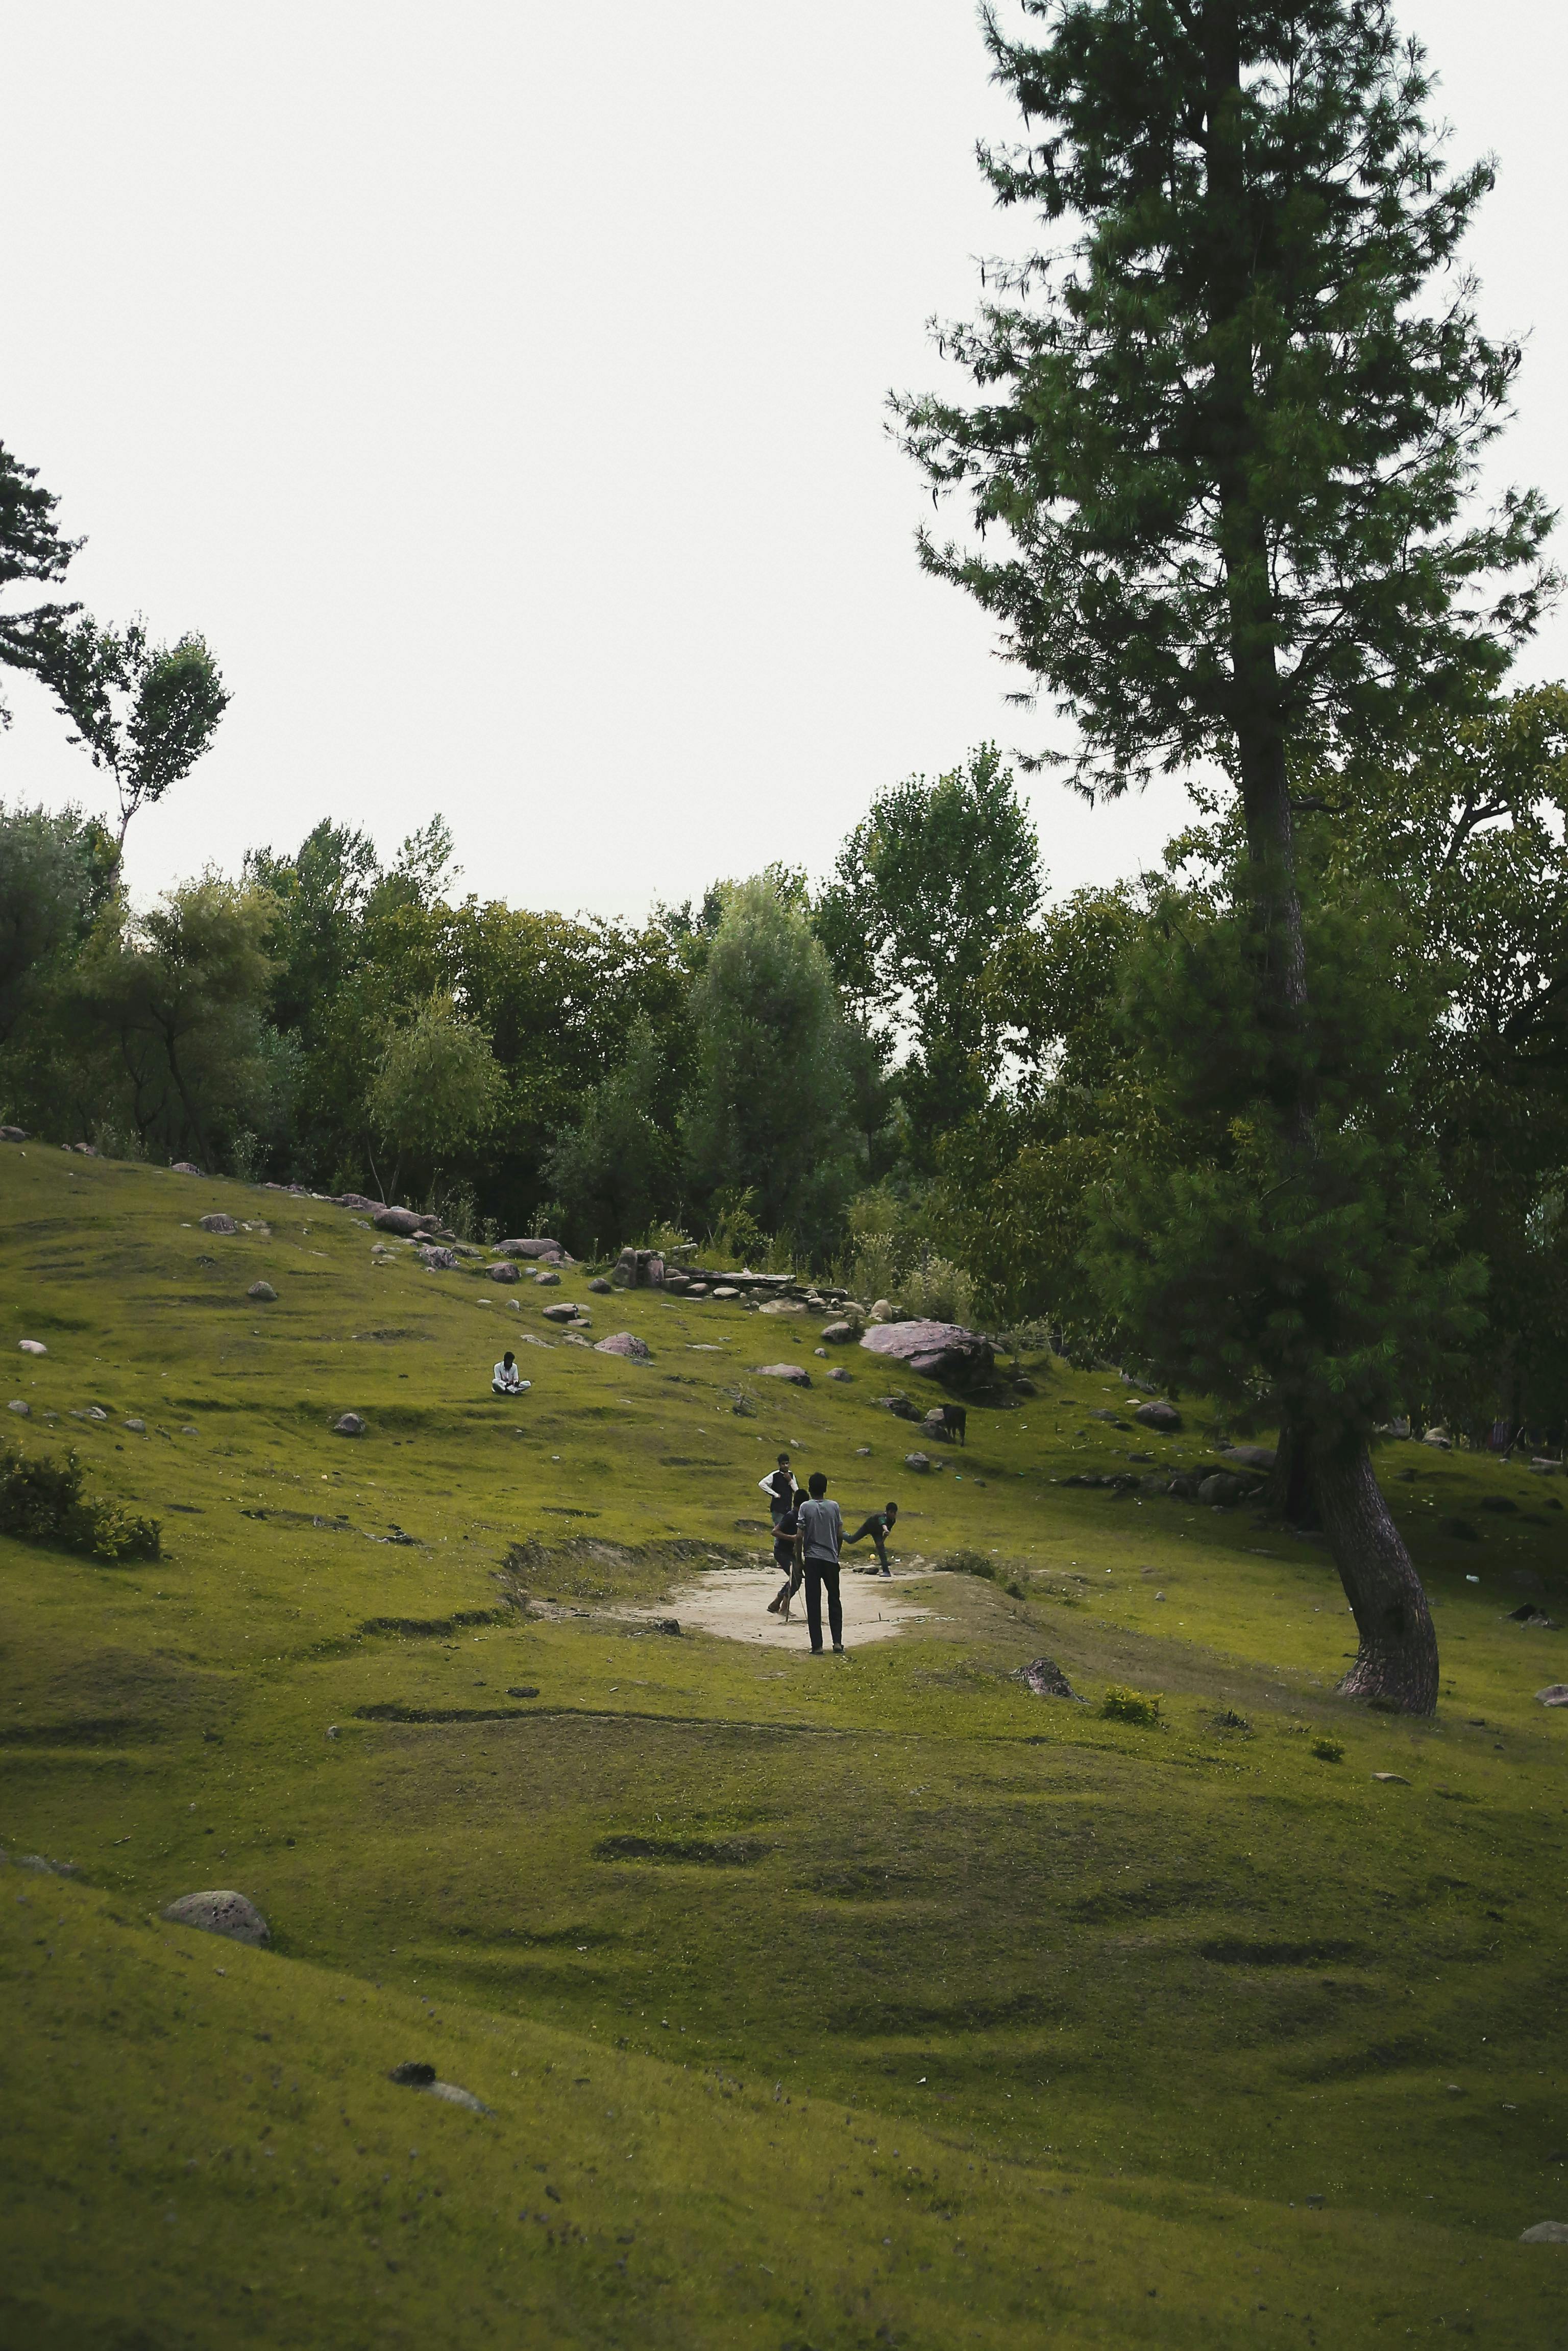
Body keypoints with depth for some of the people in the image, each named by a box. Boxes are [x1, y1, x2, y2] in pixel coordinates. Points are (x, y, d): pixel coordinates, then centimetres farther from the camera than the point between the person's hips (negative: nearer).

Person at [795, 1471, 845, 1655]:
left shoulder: (806, 1507, -5)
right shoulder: (834, 1506, 1)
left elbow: (800, 1536, -7)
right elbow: (840, 1534, 4)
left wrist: (799, 1558, 3)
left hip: (812, 1559, -2)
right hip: (831, 1559, 2)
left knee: (813, 1603, 2)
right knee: (835, 1601, 12)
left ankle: (817, 1646, 0)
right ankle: (837, 1643, 4)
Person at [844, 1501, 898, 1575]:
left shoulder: (893, 1520, -23)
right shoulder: (882, 1517, -44)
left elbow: (888, 1531, -4)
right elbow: (883, 1524, -69)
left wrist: (882, 1541, -10)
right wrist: (886, 1530, -90)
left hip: (877, 1532, 4)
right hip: (868, 1526, -4)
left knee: (881, 1548, -9)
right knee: (851, 1540, 5)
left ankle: (886, 1571, -10)